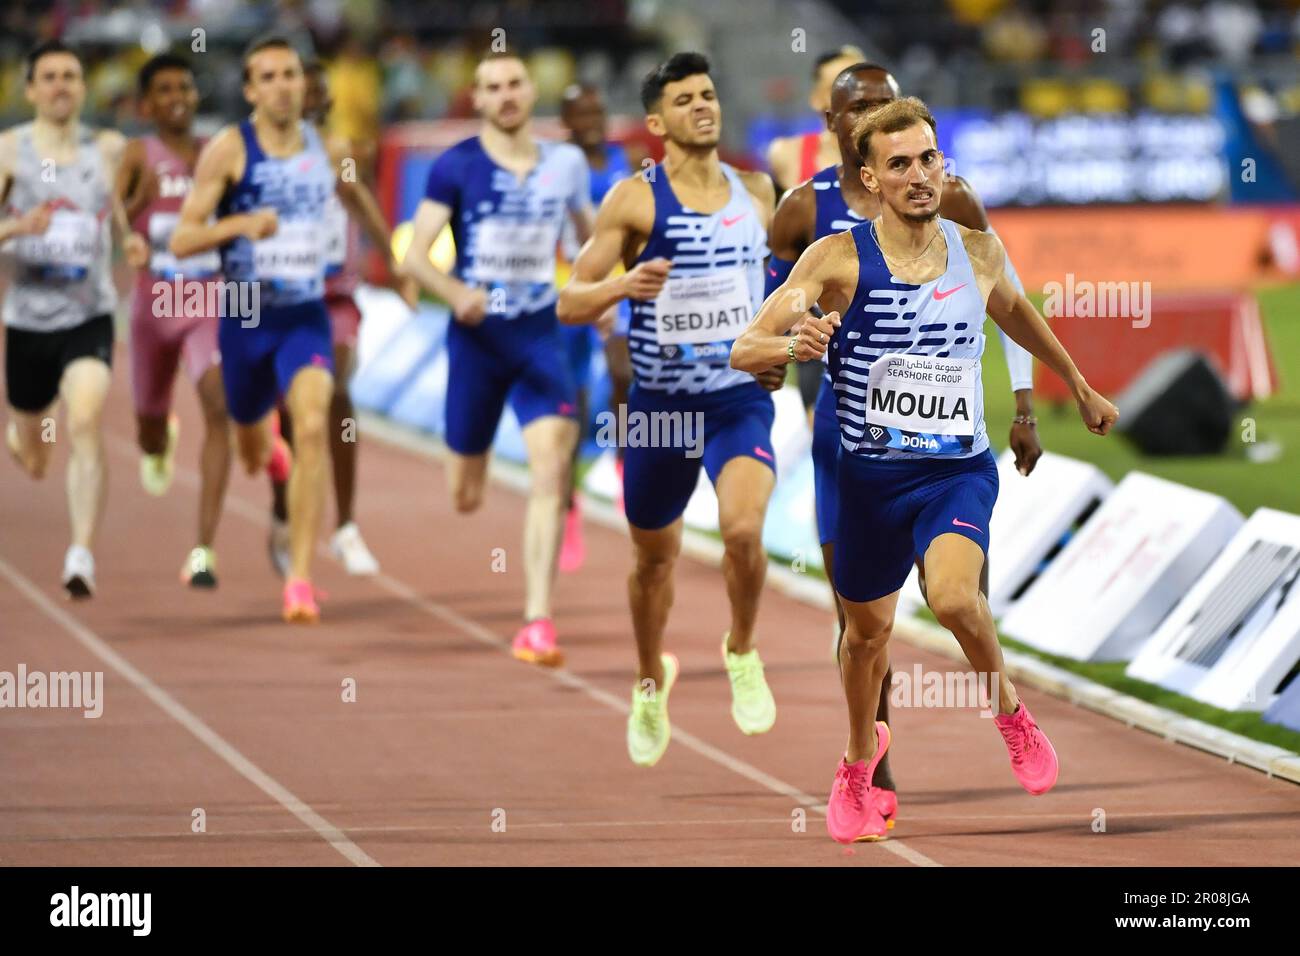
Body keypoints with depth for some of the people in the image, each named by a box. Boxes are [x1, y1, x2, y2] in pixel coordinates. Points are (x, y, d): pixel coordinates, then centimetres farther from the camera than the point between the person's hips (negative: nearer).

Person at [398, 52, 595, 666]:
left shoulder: (566, 164, 5)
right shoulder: (456, 167, -5)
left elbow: (589, 234, 23)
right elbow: (414, 257, -9)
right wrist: (455, 293, -27)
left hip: (541, 337, 1)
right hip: (477, 336, -1)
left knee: (551, 468, -18)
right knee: (465, 494, 10)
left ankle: (537, 622, -20)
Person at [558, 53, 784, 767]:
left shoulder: (757, 192, 5)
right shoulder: (635, 199, -6)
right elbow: (568, 304, -7)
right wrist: (622, 286, -27)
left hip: (742, 397, 1)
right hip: (660, 404, -1)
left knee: (744, 529, -26)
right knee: (655, 557, 14)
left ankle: (742, 654, 2)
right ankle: (651, 688, 40)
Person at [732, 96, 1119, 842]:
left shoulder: (977, 250, -1)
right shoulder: (840, 258, -11)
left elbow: (1015, 312, 23)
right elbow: (745, 351, -15)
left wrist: (1080, 387, 34)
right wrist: (795, 345, -37)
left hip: (959, 471, 0)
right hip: (871, 476, 0)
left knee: (954, 597, -28)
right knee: (868, 631, 16)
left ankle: (1011, 709, 2)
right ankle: (861, 758, 47)